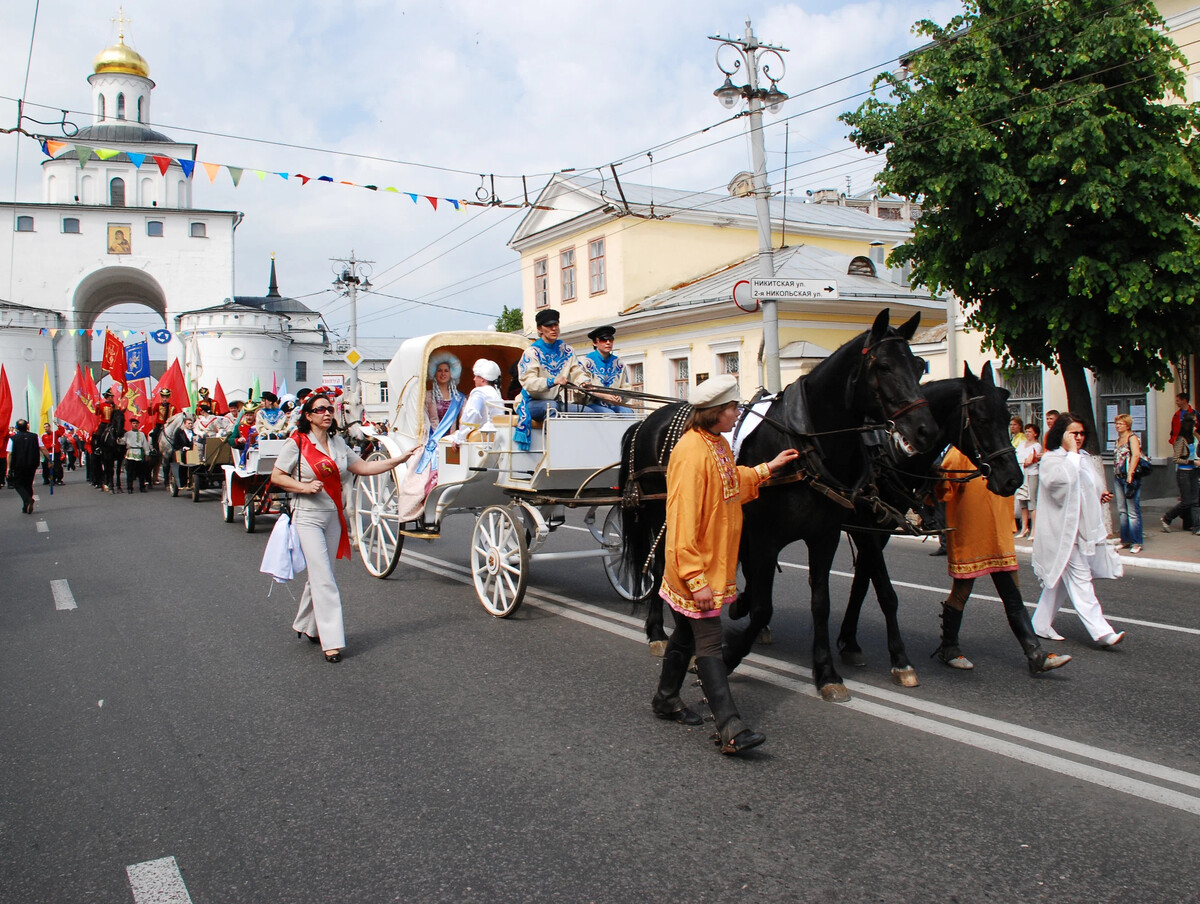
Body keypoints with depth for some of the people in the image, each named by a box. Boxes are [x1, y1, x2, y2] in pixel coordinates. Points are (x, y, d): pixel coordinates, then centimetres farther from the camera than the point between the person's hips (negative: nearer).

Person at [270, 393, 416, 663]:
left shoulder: (337, 442, 10)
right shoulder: (297, 443, -5)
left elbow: (363, 467, 8)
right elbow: (276, 477, -3)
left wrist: (399, 459, 0)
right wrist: (305, 487, -17)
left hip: (334, 517, 6)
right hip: (308, 517, -6)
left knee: (319, 575, 13)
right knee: (324, 579, -9)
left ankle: (306, 626, 32)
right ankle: (331, 641, -7)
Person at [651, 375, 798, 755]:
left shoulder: (720, 445, 8)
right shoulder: (691, 453, -23)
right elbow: (683, 520, -26)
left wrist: (766, 469, 23)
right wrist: (696, 579, -27)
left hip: (717, 563, 10)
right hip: (696, 568, -10)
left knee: (687, 633, 20)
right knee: (709, 643, -7)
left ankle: (666, 699, 35)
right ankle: (730, 728, -5)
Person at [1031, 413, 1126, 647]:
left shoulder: (1084, 458, 15)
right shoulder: (1050, 459, -9)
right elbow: (1061, 481, -29)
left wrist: (1101, 495, 9)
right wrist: (1072, 453, -21)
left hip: (1082, 529, 9)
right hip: (1063, 530, -9)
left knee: (1060, 580, 13)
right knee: (1080, 579, -10)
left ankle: (1041, 624, 22)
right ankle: (1100, 631, -11)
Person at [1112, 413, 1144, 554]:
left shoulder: (1132, 437, -5)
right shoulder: (1119, 439, 18)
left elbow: (1136, 455, -18)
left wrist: (1130, 474, -24)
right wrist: (1116, 474, 13)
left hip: (1130, 478, -8)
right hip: (1118, 478, 8)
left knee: (1133, 511, -7)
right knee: (1122, 511, 10)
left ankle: (1136, 543, -4)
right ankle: (1125, 540, 17)